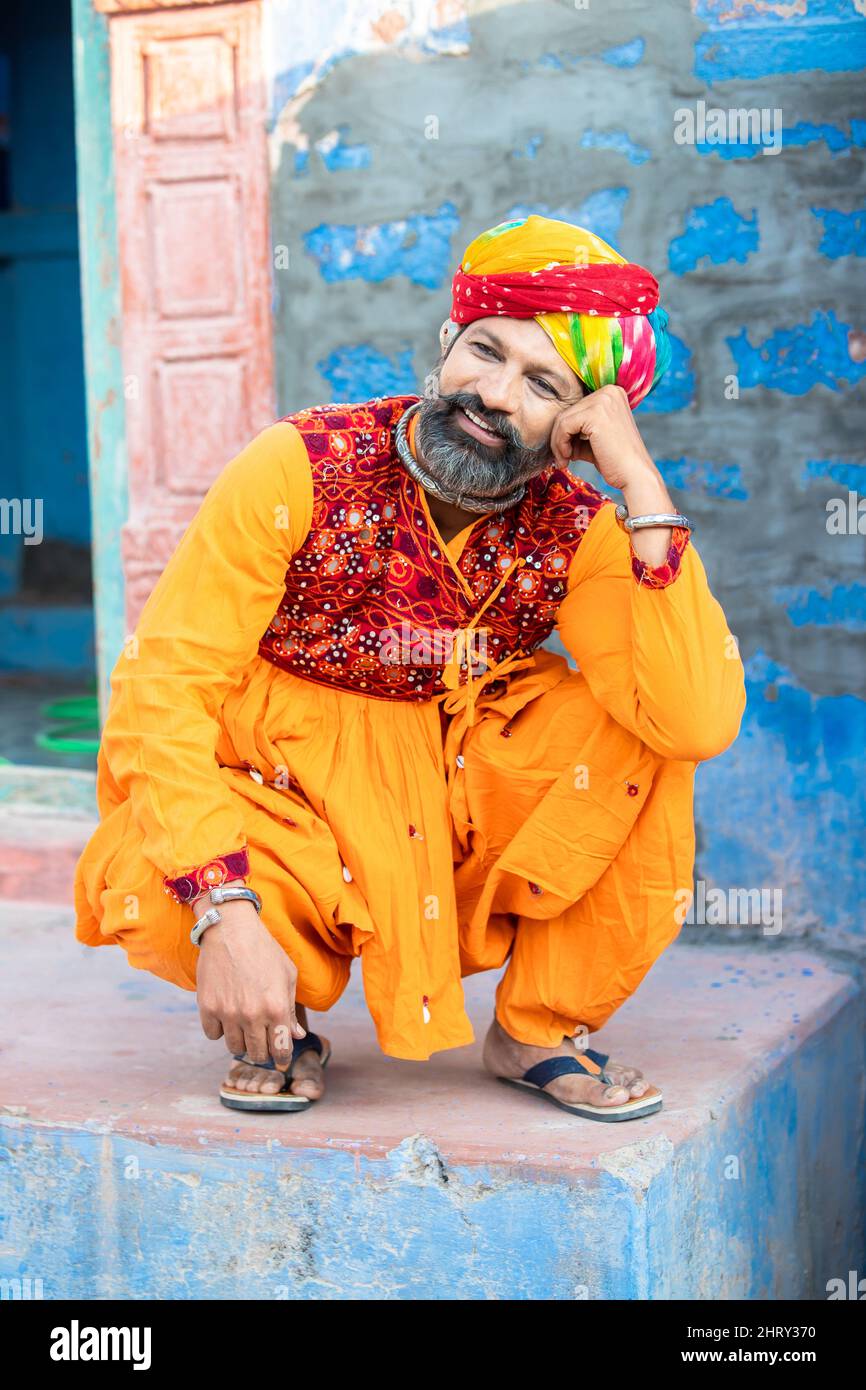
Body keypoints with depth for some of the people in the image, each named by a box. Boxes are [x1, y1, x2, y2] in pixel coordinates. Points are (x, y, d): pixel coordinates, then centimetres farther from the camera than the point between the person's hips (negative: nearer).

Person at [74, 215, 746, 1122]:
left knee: (645, 720, -20)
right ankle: (277, 1028, 3)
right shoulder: (301, 471, -18)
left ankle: (541, 1029, -1)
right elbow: (162, 688, -20)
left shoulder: (577, 531, -12)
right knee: (152, 896, -34)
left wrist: (642, 488, -30)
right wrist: (227, 912, -32)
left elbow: (702, 724, -27)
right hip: (278, 805, -2)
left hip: (446, 803, 2)